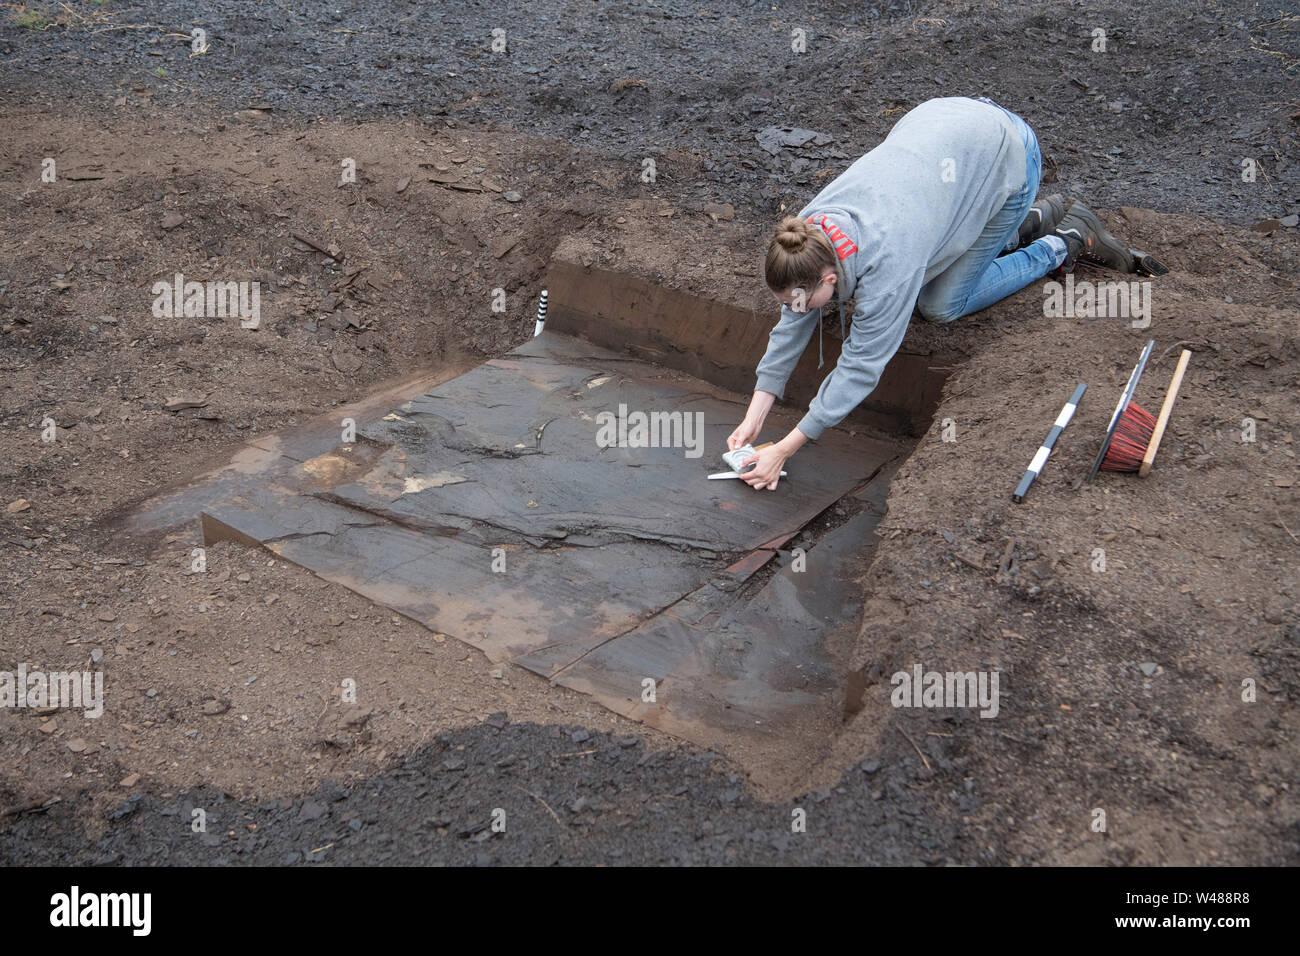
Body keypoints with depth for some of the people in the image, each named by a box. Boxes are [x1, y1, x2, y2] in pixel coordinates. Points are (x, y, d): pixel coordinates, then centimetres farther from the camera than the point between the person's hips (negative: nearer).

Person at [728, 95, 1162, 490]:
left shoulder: (887, 263, -38)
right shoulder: (808, 230, -19)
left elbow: (862, 366, -31)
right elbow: (792, 327, -9)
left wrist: (783, 451, -29)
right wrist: (753, 420, -12)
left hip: (1008, 158, -6)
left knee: (942, 304, -2)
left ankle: (1067, 243, 12)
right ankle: (1035, 219, 24)